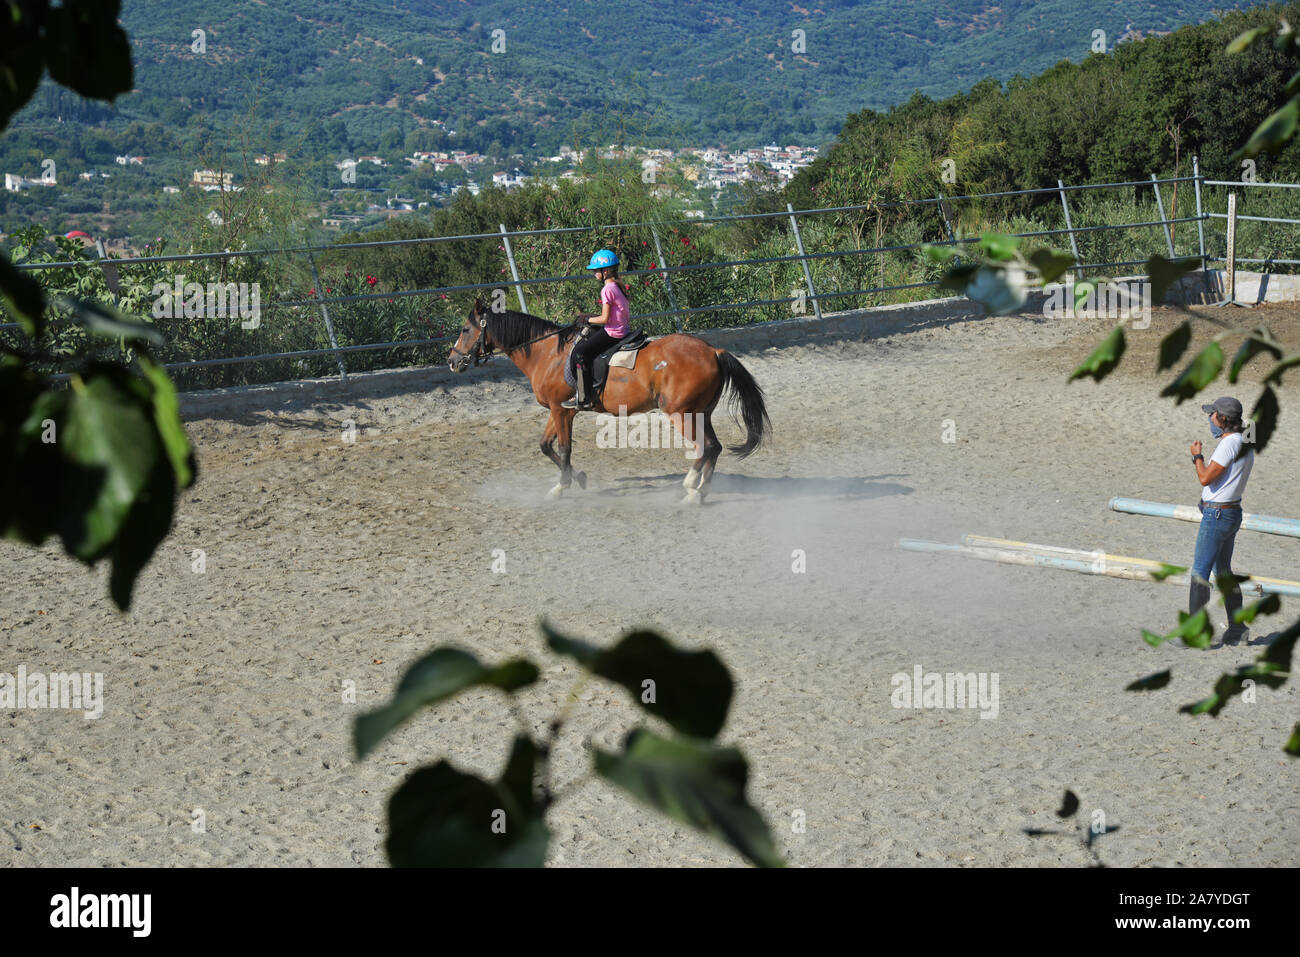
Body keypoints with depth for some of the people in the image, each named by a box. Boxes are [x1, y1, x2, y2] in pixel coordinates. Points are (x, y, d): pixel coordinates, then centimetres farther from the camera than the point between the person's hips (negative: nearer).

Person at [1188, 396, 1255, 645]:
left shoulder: (1229, 444, -20)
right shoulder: (1246, 445, 11)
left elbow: (1206, 478, -21)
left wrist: (1197, 456, -7)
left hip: (1217, 515, -10)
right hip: (1233, 512, 10)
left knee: (1200, 572, -6)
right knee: (1223, 570, 18)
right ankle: (1237, 628, 24)